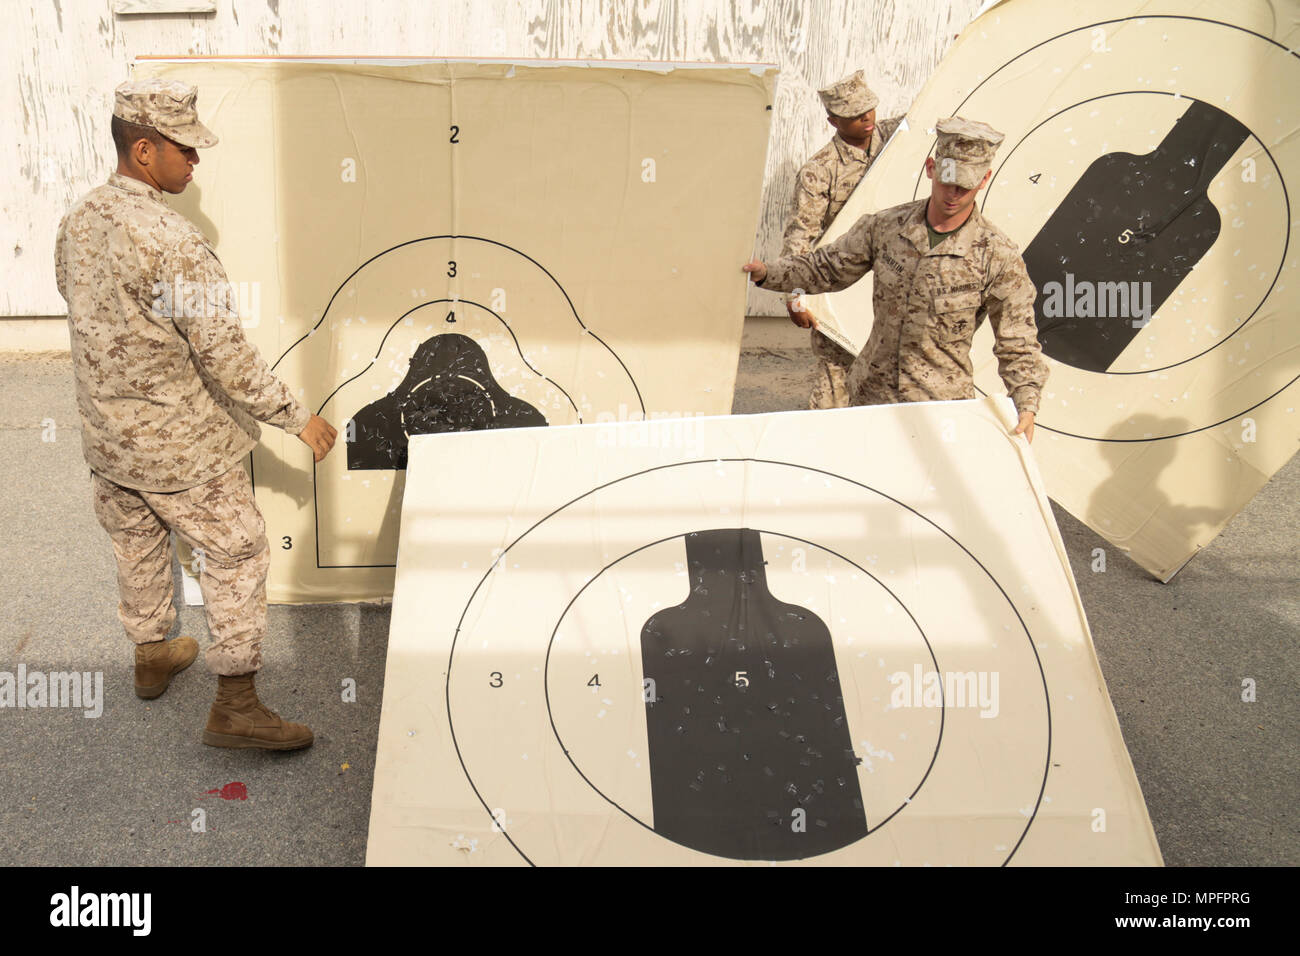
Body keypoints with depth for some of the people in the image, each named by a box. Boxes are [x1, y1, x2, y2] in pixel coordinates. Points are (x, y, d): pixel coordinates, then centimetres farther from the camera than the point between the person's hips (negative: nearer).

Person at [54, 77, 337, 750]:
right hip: (176, 441, -8)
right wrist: (297, 418, -17)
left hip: (104, 434, 8)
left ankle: (152, 657, 44)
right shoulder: (169, 239, -26)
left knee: (137, 547, 24)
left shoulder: (76, 221, 0)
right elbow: (223, 352, -25)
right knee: (236, 551, 3)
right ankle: (234, 705, 7)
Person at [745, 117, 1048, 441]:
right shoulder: (884, 226, -2)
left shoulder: (998, 256, -10)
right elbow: (827, 268, 11)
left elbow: (1017, 345, -5)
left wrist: (1027, 407, -18)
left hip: (942, 405, -2)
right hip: (870, 395, 3)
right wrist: (769, 274, -2)